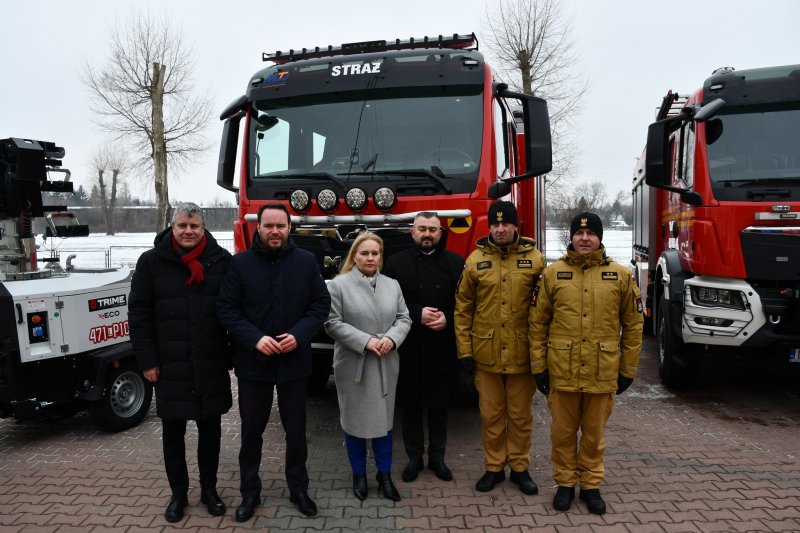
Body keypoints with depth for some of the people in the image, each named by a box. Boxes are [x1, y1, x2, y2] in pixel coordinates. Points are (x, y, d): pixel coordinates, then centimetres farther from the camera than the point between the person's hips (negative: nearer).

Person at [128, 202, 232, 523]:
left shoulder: (221, 260, -1)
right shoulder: (151, 261, -2)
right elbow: (139, 314, -1)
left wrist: (236, 352, 2)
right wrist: (147, 360, -5)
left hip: (212, 365, 0)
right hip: (170, 365, 0)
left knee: (210, 429, 13)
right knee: (173, 431, 11)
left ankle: (209, 489, 31)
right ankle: (178, 493, 30)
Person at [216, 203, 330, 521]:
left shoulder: (306, 261, -2)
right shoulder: (241, 263, -4)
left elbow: (321, 304, 0)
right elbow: (227, 308, -5)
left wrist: (299, 335, -15)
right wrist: (255, 338, -18)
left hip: (295, 362, 1)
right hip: (253, 362, 0)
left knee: (296, 430, 14)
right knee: (251, 430, 13)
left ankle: (298, 489, 33)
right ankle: (250, 492, 32)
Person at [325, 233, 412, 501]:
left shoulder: (392, 285, 8)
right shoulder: (338, 285, -6)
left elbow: (404, 318, 7)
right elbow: (333, 323, -11)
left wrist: (391, 338, -13)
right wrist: (365, 341, -18)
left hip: (386, 365, 4)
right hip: (353, 366, -3)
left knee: (384, 419, 11)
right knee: (354, 421, 8)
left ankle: (385, 475, 26)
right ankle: (359, 475, 26)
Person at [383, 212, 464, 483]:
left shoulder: (456, 263, 5)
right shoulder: (396, 262, 2)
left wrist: (447, 319, -13)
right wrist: (417, 314, -14)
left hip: (443, 349, 1)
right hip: (409, 349, 0)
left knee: (439, 405, 12)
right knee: (411, 405, 9)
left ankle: (437, 457, 28)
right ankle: (414, 457, 26)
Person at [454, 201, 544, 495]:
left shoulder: (534, 259, -1)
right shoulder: (475, 260, 0)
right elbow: (463, 308, 2)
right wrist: (465, 349, -1)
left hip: (522, 354, 0)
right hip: (486, 354, 1)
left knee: (520, 415, 13)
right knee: (491, 415, 13)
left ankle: (520, 467, 31)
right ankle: (494, 467, 30)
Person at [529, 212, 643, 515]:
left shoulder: (621, 275, 0)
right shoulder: (552, 274, -2)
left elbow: (633, 325, 5)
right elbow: (537, 323, 0)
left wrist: (628, 370, 5)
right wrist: (538, 366, -1)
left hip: (602, 373, 0)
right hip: (561, 372, 0)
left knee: (594, 433, 15)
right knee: (563, 432, 13)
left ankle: (591, 485, 34)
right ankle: (565, 483, 32)